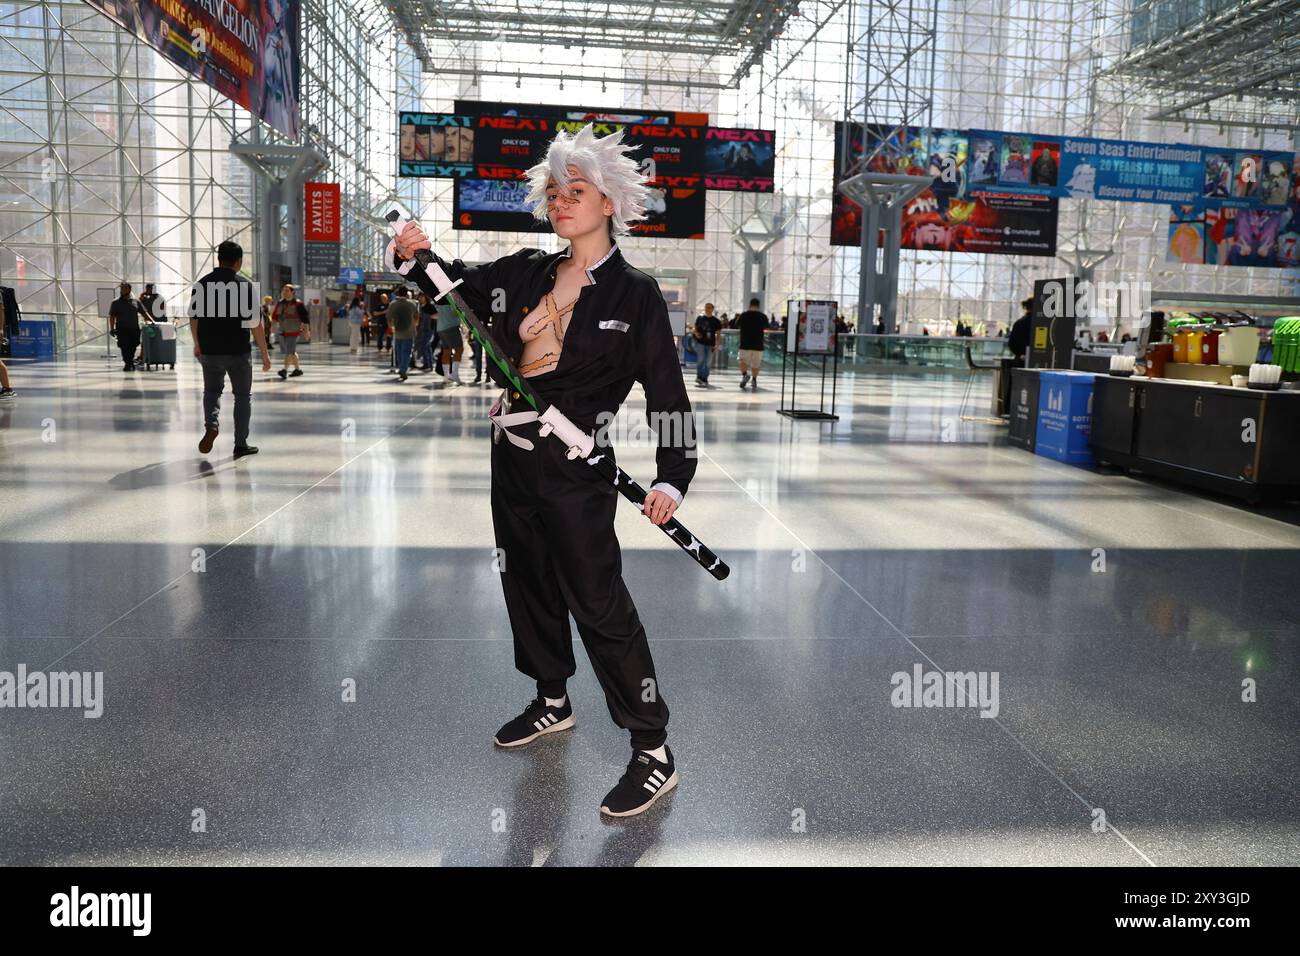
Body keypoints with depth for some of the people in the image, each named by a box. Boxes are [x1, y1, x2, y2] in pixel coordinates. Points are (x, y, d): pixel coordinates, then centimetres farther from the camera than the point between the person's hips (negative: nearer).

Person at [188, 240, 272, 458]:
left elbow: (193, 318, 10)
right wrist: (264, 354, -3)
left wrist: (197, 346, 25)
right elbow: (255, 324, -10)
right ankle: (241, 444, 14)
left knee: (212, 390, 21)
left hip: (209, 352, 3)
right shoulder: (244, 285, -8)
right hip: (239, 352, -3)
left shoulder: (201, 284, 2)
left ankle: (211, 425, -6)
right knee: (243, 396, 12)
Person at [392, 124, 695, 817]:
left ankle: (654, 754, 7)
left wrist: (671, 478, -25)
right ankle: (553, 703, 41)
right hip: (513, 457, 7)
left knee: (598, 604, -5)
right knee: (528, 584, 19)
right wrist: (420, 254, -14)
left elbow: (667, 394, -12)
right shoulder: (527, 272, 7)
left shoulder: (635, 294, -9)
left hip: (575, 470, -7)